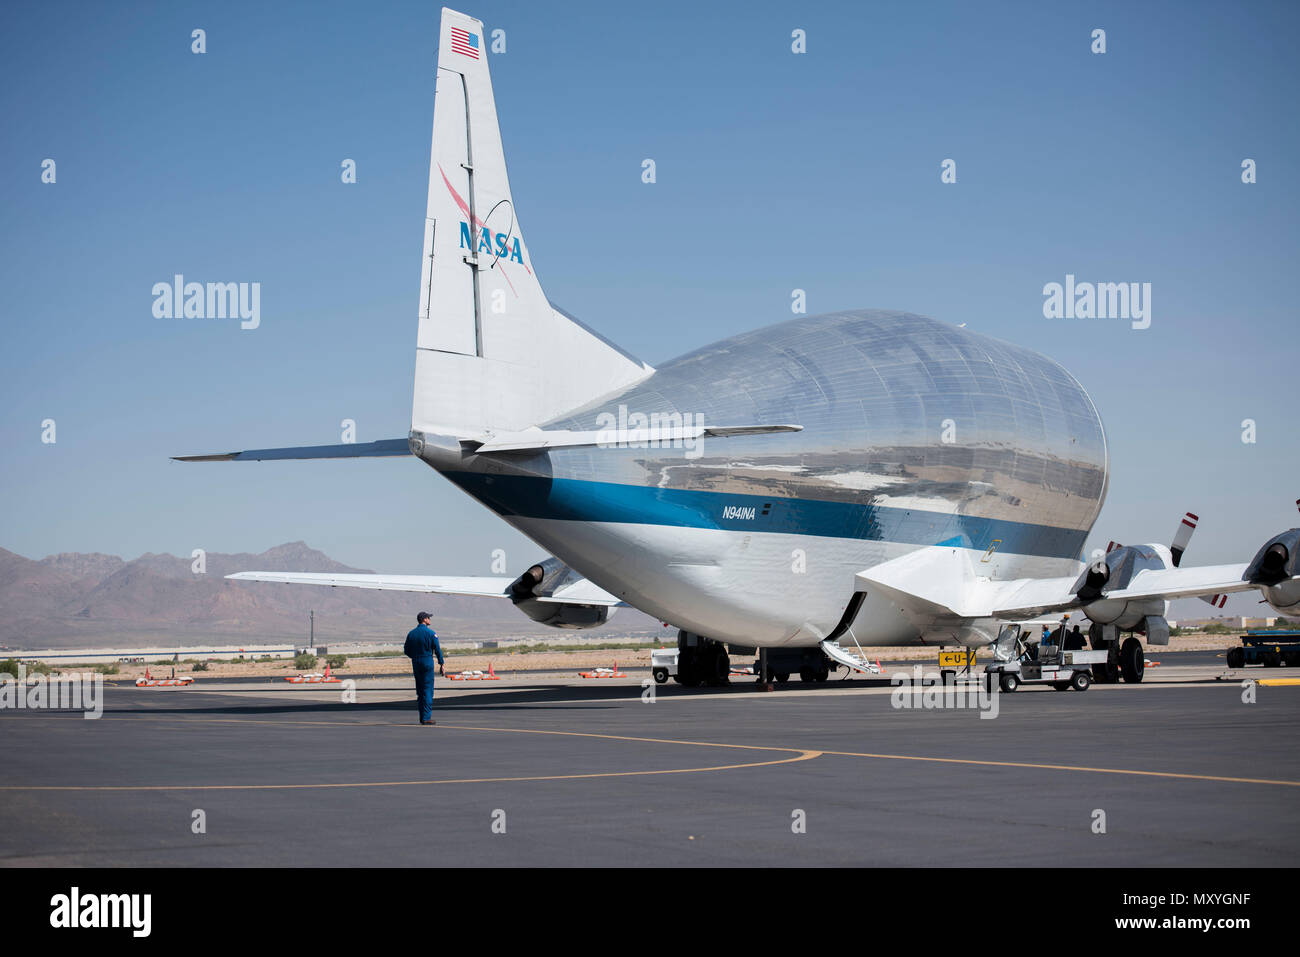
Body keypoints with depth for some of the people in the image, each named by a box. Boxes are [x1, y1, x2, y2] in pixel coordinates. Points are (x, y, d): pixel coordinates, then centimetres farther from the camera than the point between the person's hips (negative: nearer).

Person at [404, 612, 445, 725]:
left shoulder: (411, 633, 7)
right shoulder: (431, 633, -7)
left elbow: (406, 650, 10)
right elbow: (437, 650, -8)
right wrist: (441, 664, -3)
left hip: (415, 663, 5)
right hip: (427, 662, -5)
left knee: (420, 690, 12)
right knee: (428, 690, -4)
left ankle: (422, 717, 14)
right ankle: (426, 717, -9)